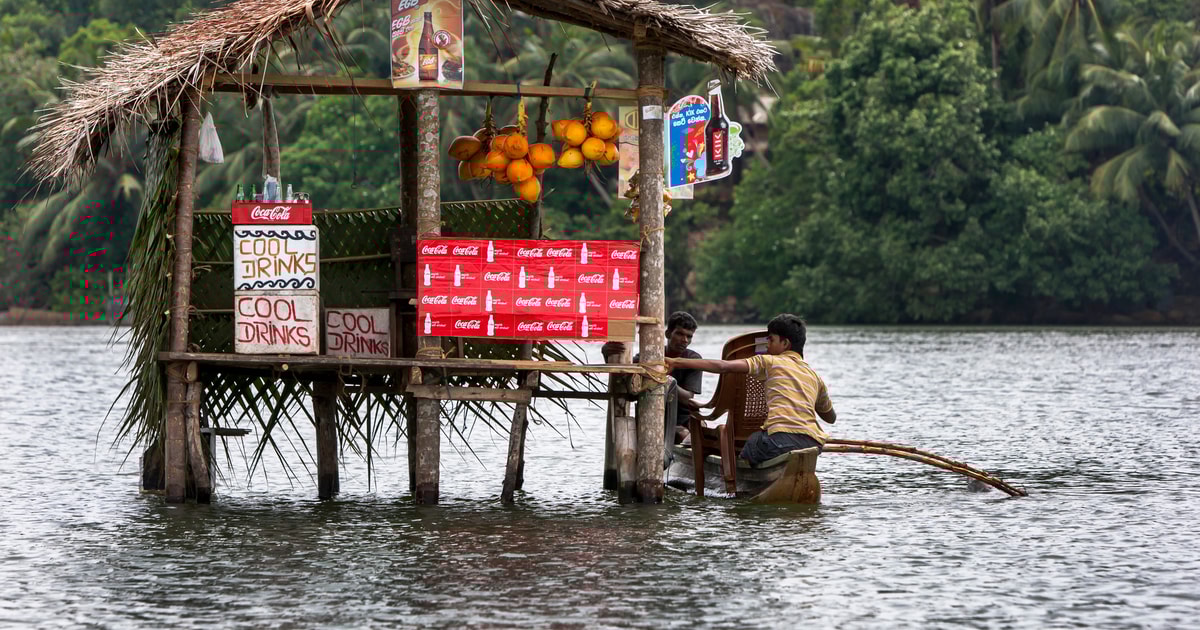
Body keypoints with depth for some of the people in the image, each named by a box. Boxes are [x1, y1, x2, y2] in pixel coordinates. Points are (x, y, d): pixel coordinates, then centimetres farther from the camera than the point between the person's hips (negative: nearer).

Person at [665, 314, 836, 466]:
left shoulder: (770, 362, 10)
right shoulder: (815, 376, 25)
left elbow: (723, 366, 0)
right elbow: (831, 417, 39)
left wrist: (677, 363, 1)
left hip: (782, 439, -6)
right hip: (813, 444, 6)